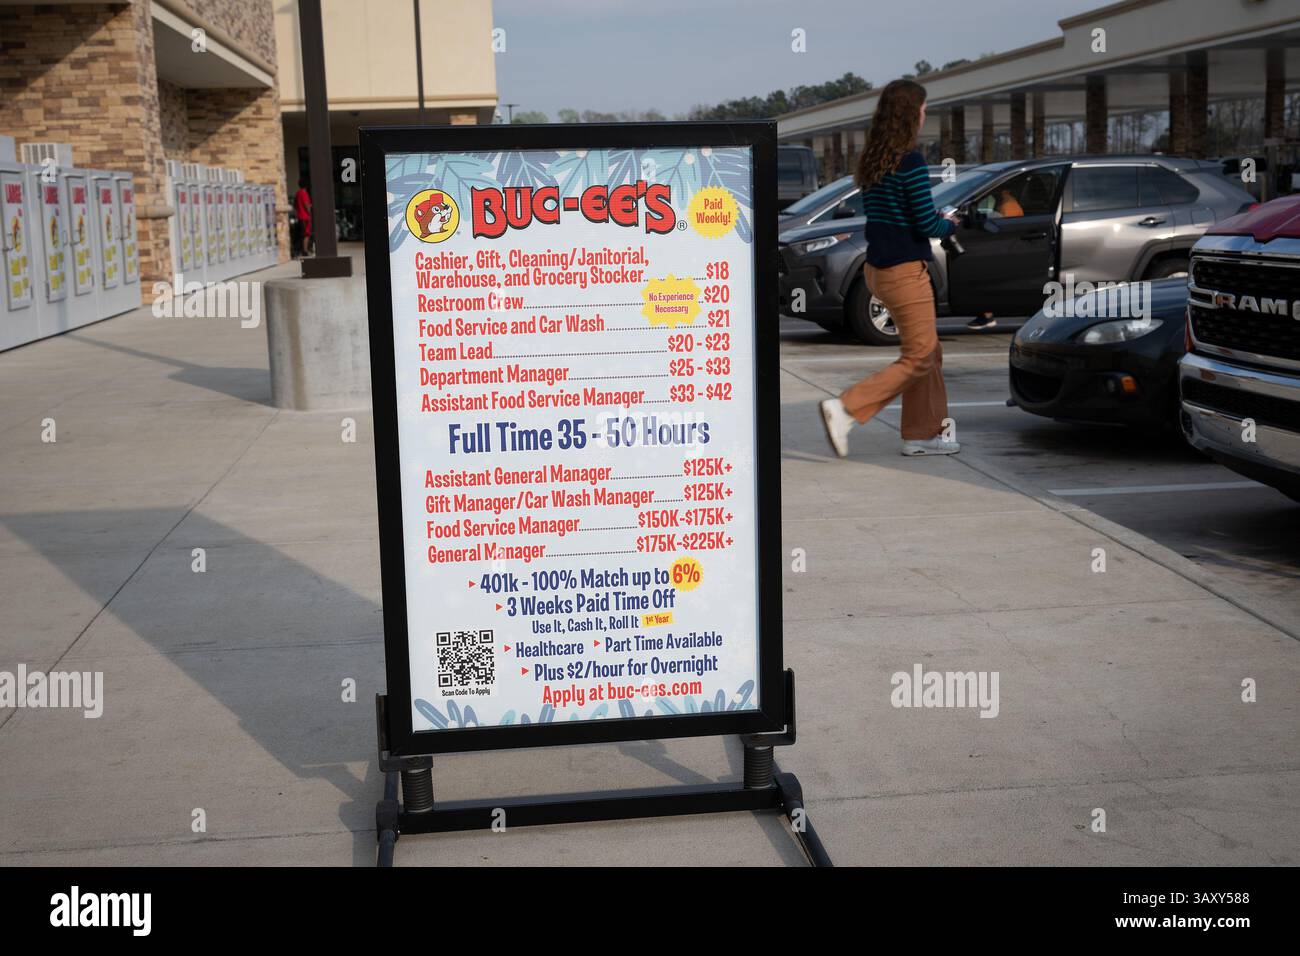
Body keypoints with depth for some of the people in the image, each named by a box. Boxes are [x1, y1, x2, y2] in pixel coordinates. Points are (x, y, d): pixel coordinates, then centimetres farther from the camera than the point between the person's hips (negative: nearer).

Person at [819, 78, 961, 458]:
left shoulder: (870, 160, 8)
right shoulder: (911, 162, -17)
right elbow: (926, 225, -17)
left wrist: (937, 219, 12)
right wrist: (949, 224, 5)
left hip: (877, 267, 9)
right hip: (905, 270, -9)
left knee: (929, 352, 17)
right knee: (917, 358, 1)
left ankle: (922, 435, 21)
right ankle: (845, 409, -7)